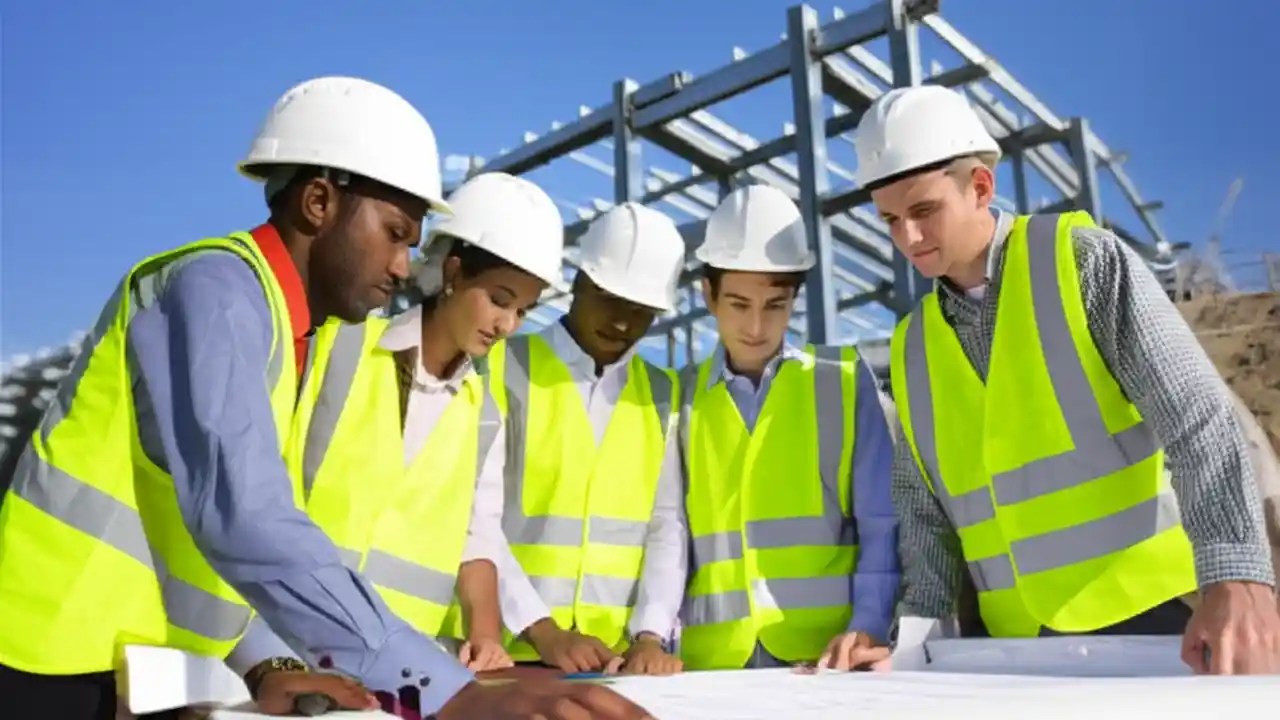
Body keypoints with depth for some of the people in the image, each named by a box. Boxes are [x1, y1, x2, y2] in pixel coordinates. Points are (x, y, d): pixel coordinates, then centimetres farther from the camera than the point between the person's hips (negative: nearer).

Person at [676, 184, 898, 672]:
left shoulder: (845, 381, 5)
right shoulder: (680, 398, 7)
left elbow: (882, 523, 3)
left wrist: (868, 627, -10)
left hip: (831, 655, 0)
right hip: (713, 660, 1)